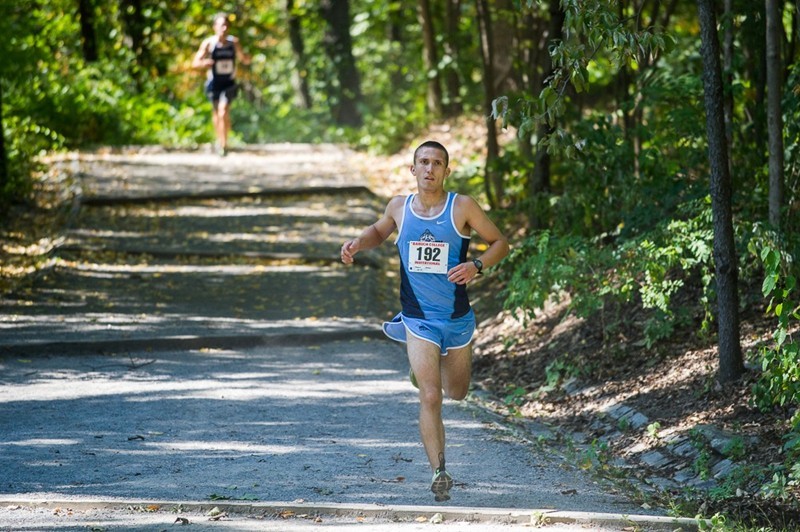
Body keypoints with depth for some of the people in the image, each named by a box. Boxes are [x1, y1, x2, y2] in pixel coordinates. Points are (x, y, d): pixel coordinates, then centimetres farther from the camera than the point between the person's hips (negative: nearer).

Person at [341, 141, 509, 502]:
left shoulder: (462, 207, -9)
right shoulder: (399, 207, -1)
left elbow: (499, 242, -1)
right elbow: (379, 231, 20)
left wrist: (477, 265, -19)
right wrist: (359, 243, -1)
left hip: (457, 318, 1)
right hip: (418, 320, -1)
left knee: (456, 392, 18)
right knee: (430, 397, -14)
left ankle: (430, 365, 52)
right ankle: (439, 471, -8)